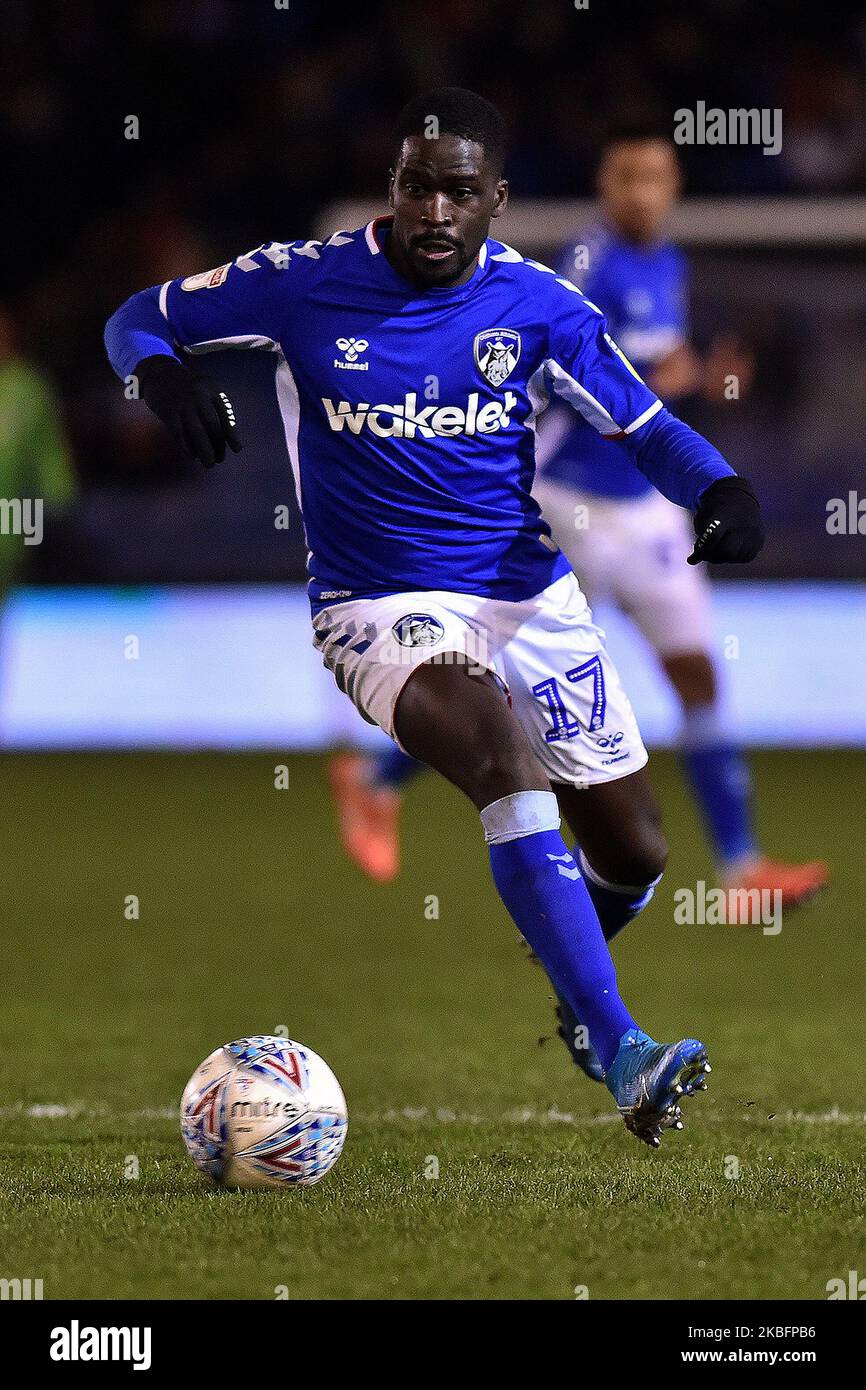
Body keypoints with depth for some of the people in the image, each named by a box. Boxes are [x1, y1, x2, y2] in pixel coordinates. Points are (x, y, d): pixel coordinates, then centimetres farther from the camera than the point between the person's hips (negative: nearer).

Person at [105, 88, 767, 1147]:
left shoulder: (536, 306, -2)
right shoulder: (304, 282, -7)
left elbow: (643, 425, 6)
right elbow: (142, 317, 3)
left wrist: (719, 490, -14)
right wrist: (164, 374, -20)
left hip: (530, 594, 4)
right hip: (381, 610, -4)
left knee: (634, 856, 6)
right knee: (501, 752, -34)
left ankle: (567, 962, 46)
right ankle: (623, 1057, -40)